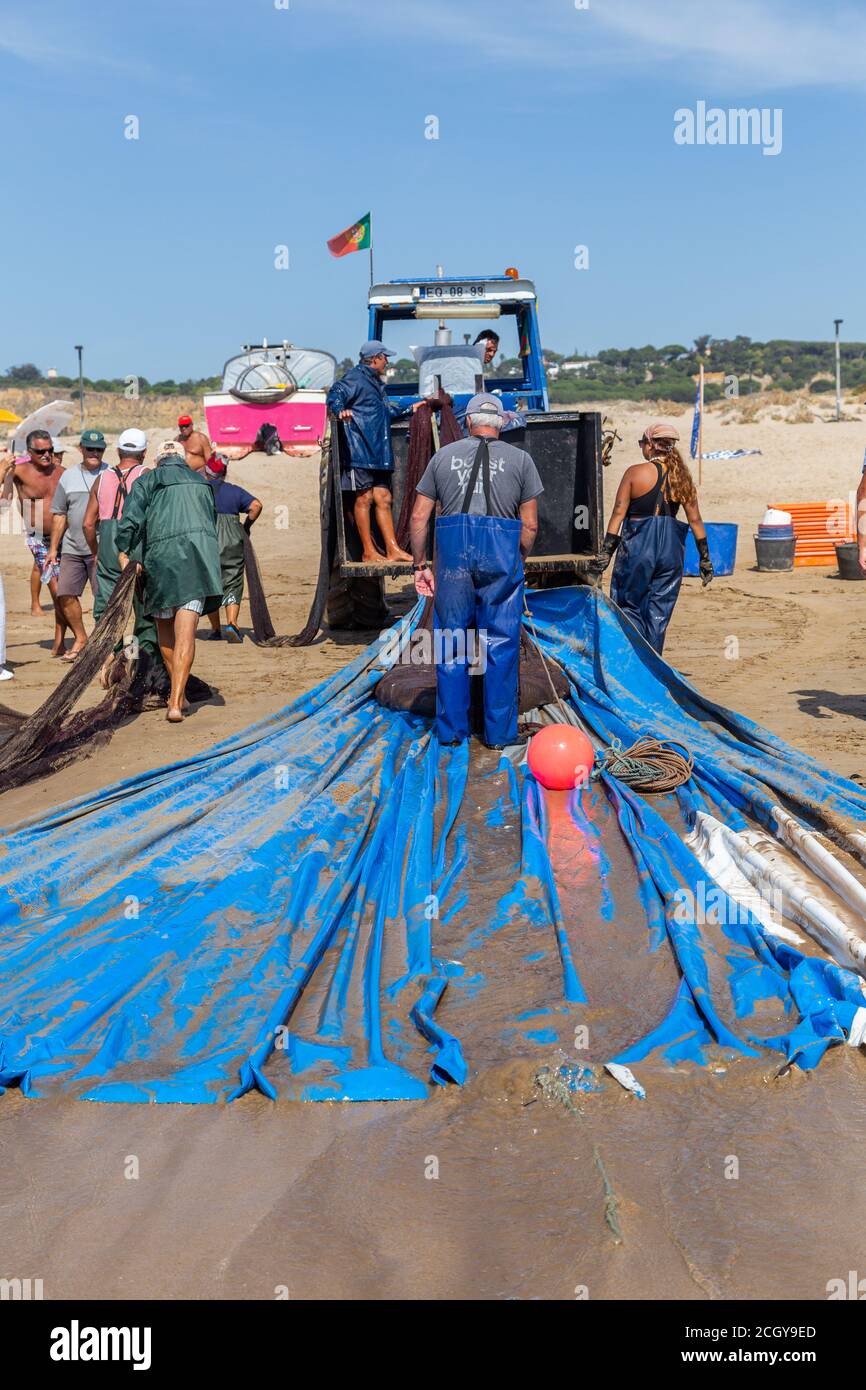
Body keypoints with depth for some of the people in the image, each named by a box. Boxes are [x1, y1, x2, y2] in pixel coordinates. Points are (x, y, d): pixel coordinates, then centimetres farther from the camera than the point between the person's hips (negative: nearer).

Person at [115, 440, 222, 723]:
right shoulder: (202, 482, 23)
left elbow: (131, 520, -3)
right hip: (201, 554, 2)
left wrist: (123, 554, 0)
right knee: (185, 632, -5)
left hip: (162, 555, -1)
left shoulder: (146, 481, 11)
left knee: (165, 629, 17)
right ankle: (176, 701, -15)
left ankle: (179, 696, 26)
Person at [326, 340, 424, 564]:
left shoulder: (376, 383, 26)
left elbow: (386, 411, 39)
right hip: (360, 451, -9)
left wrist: (409, 410, 47)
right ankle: (368, 552, -2)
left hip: (379, 452, 9)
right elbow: (335, 394, -19)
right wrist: (340, 410, -40)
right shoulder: (355, 378, -4)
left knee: (383, 499, 6)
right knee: (364, 498, -6)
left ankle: (393, 549, 7)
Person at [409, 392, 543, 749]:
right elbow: (530, 525, 5)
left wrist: (421, 564, 17)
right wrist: (519, 560, 18)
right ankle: (499, 732, 10)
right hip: (502, 552, -1)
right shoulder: (520, 459, 10)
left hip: (453, 550, 1)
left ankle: (451, 729, 15)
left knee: (451, 640, 10)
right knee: (501, 644, 5)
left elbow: (418, 518, 10)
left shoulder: (443, 456, 14)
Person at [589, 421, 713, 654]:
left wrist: (605, 555, -5)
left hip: (637, 546, -3)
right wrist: (705, 559, 13)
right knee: (659, 612, 12)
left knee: (629, 607, 7)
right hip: (671, 548, 4)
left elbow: (618, 515, -8)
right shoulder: (681, 477, 4)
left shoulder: (635, 473, -6)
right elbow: (695, 520, 6)